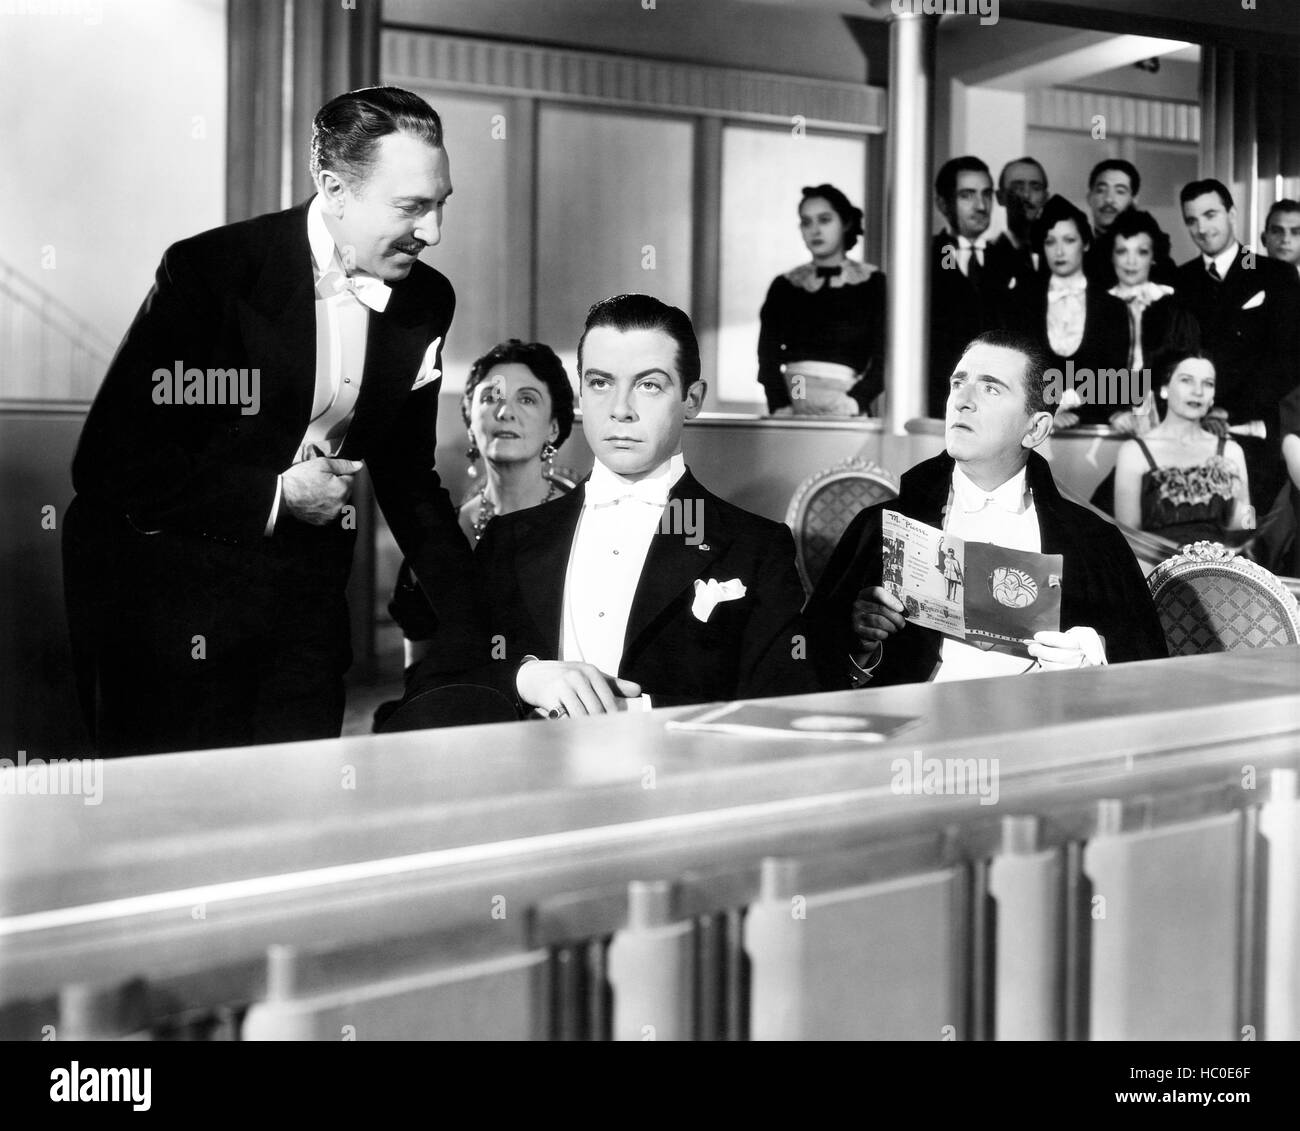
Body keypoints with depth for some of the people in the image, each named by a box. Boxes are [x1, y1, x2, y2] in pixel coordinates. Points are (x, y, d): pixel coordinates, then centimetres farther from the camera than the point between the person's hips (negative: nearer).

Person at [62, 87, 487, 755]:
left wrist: (476, 648, 6)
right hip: (167, 592, -4)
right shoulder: (207, 271, -16)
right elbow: (108, 464, -16)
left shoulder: (426, 303, 1)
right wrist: (273, 498, -19)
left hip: (306, 593, 5)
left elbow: (409, 477, 11)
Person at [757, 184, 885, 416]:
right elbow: (768, 356, 5)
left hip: (844, 414, -1)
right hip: (792, 411, 1)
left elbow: (882, 361, -1)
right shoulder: (783, 286, 12)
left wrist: (854, 401, -16)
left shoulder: (873, 284, 6)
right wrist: (781, 406, -11)